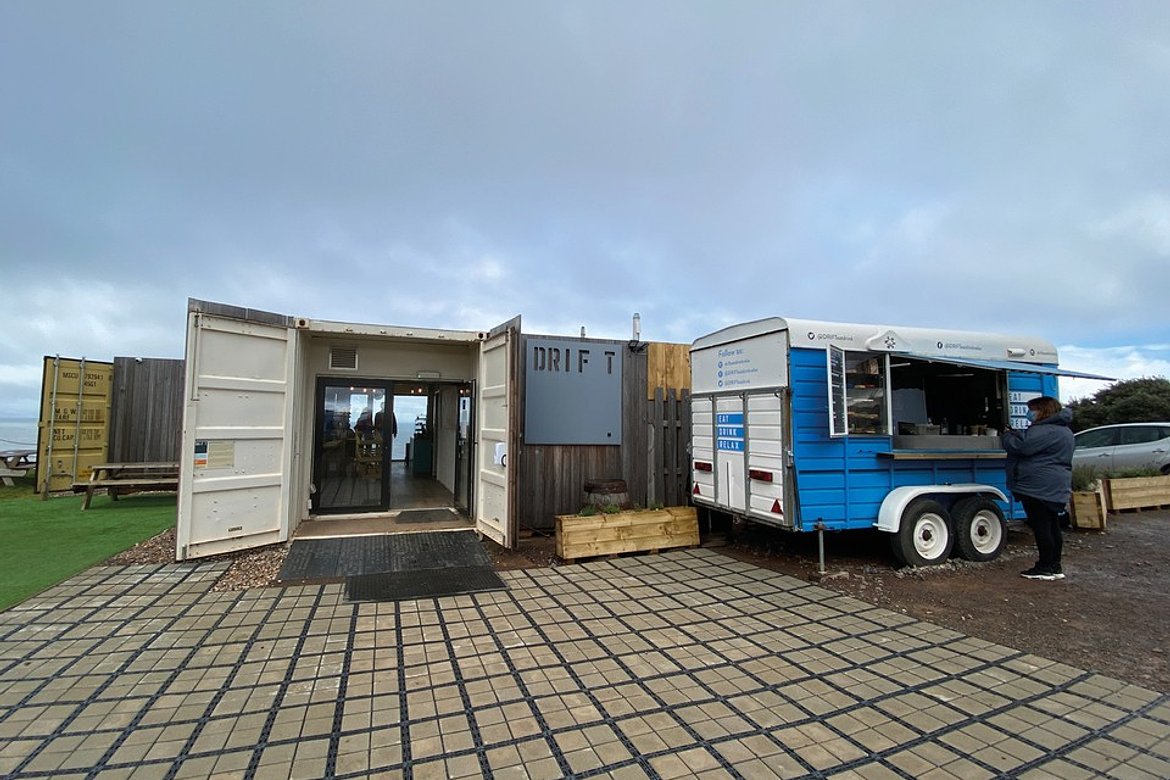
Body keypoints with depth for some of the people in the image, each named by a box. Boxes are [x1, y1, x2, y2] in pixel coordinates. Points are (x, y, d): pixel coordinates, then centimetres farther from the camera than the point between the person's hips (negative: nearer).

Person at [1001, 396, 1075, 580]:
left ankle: (1045, 568, 4)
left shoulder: (1044, 431, -18)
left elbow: (1020, 446, -22)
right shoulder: (1063, 430, 19)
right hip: (1054, 489, 11)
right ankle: (1055, 567, 20)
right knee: (1052, 527, 14)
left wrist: (1008, 434, -4)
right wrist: (1015, 434, 12)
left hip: (1039, 487, -11)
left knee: (1041, 527, -3)